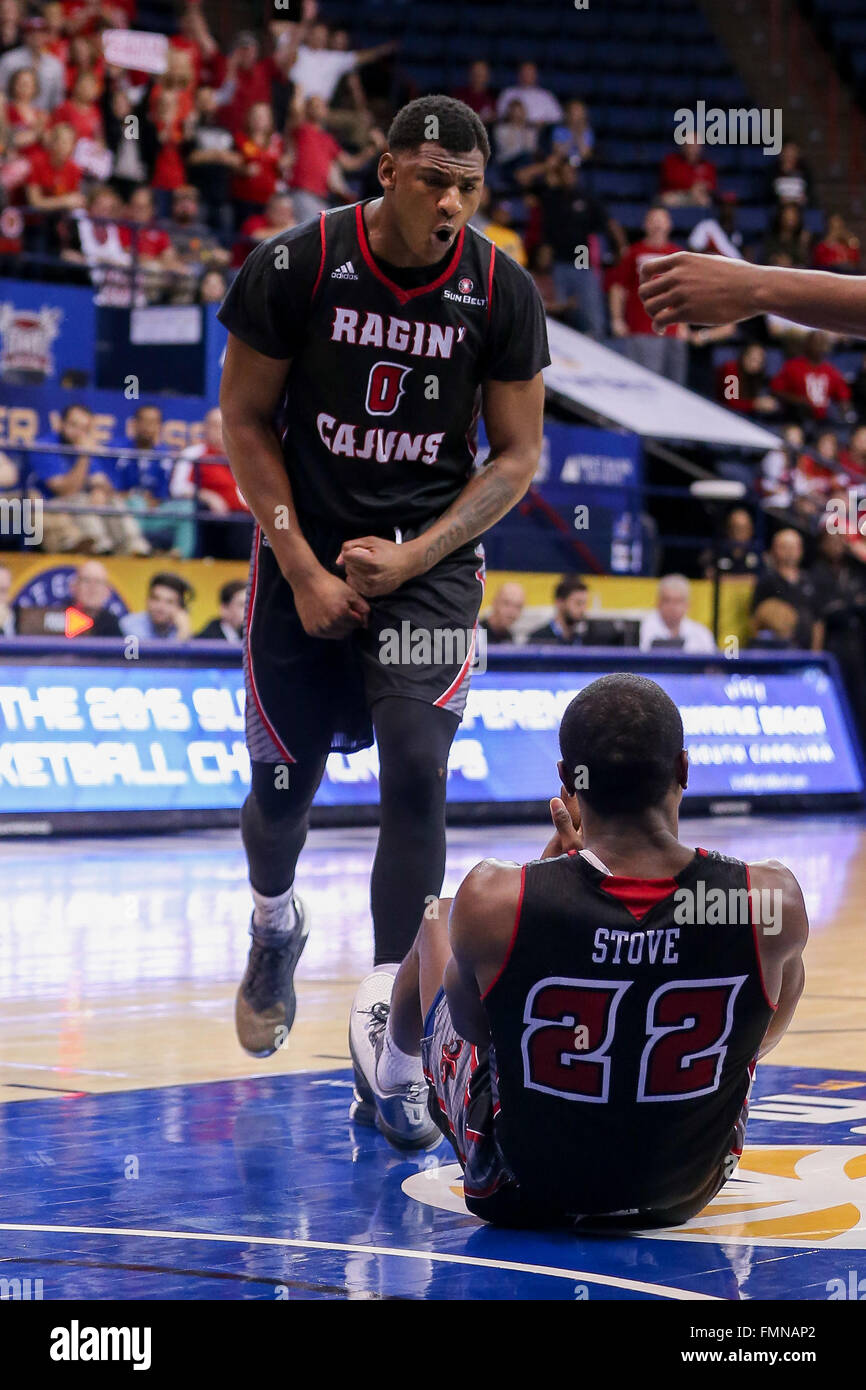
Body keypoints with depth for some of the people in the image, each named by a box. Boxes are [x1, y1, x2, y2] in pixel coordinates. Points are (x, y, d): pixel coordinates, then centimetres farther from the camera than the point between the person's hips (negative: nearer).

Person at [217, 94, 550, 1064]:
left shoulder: (500, 290, -8)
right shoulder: (296, 265, -12)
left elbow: (517, 456, -1)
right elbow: (246, 421, -4)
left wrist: (409, 557, -12)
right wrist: (304, 571, -10)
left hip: (431, 557, 0)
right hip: (306, 553, 0)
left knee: (415, 774, -16)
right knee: (282, 784, 9)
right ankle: (274, 927, 45)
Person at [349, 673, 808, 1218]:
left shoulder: (491, 903, -29)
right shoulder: (774, 900, -27)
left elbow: (470, 1024, -6)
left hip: (521, 1192, -1)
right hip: (689, 1192, 1)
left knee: (436, 920, 27)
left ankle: (396, 1083, 62)